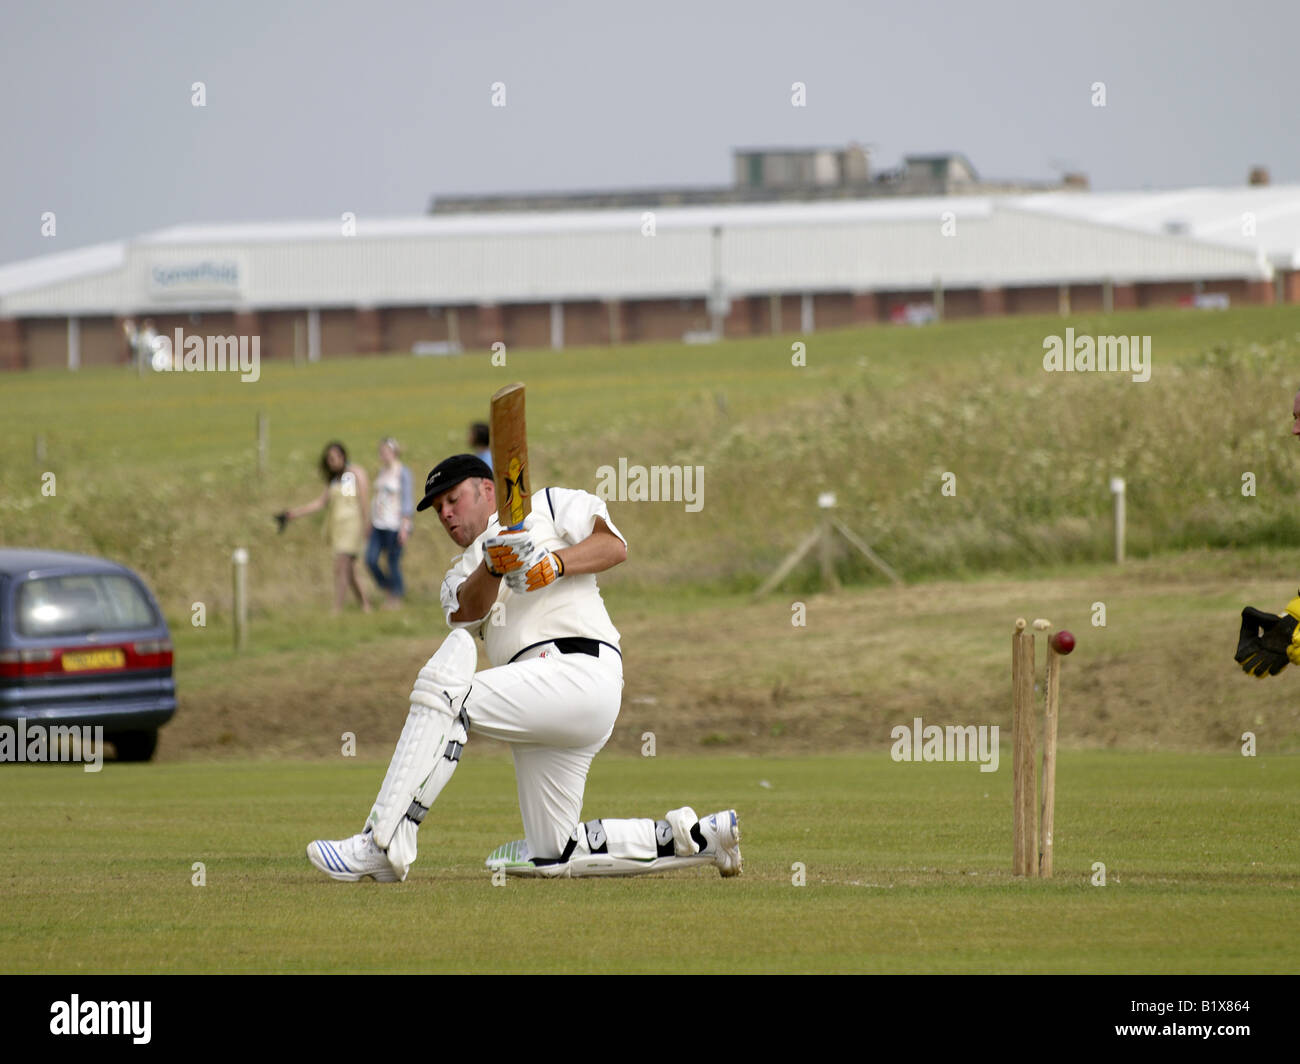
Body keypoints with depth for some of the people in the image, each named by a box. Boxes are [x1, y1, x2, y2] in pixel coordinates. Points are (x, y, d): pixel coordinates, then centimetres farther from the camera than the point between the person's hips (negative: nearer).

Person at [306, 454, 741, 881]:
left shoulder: (550, 506, 18)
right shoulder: (461, 575, 31)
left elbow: (613, 545, 1)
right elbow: (468, 612, 5)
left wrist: (555, 564, -15)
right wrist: (493, 567, -15)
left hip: (580, 668, -8)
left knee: (444, 695, -25)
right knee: (553, 857, 5)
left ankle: (383, 844, -29)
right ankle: (696, 836, 15)